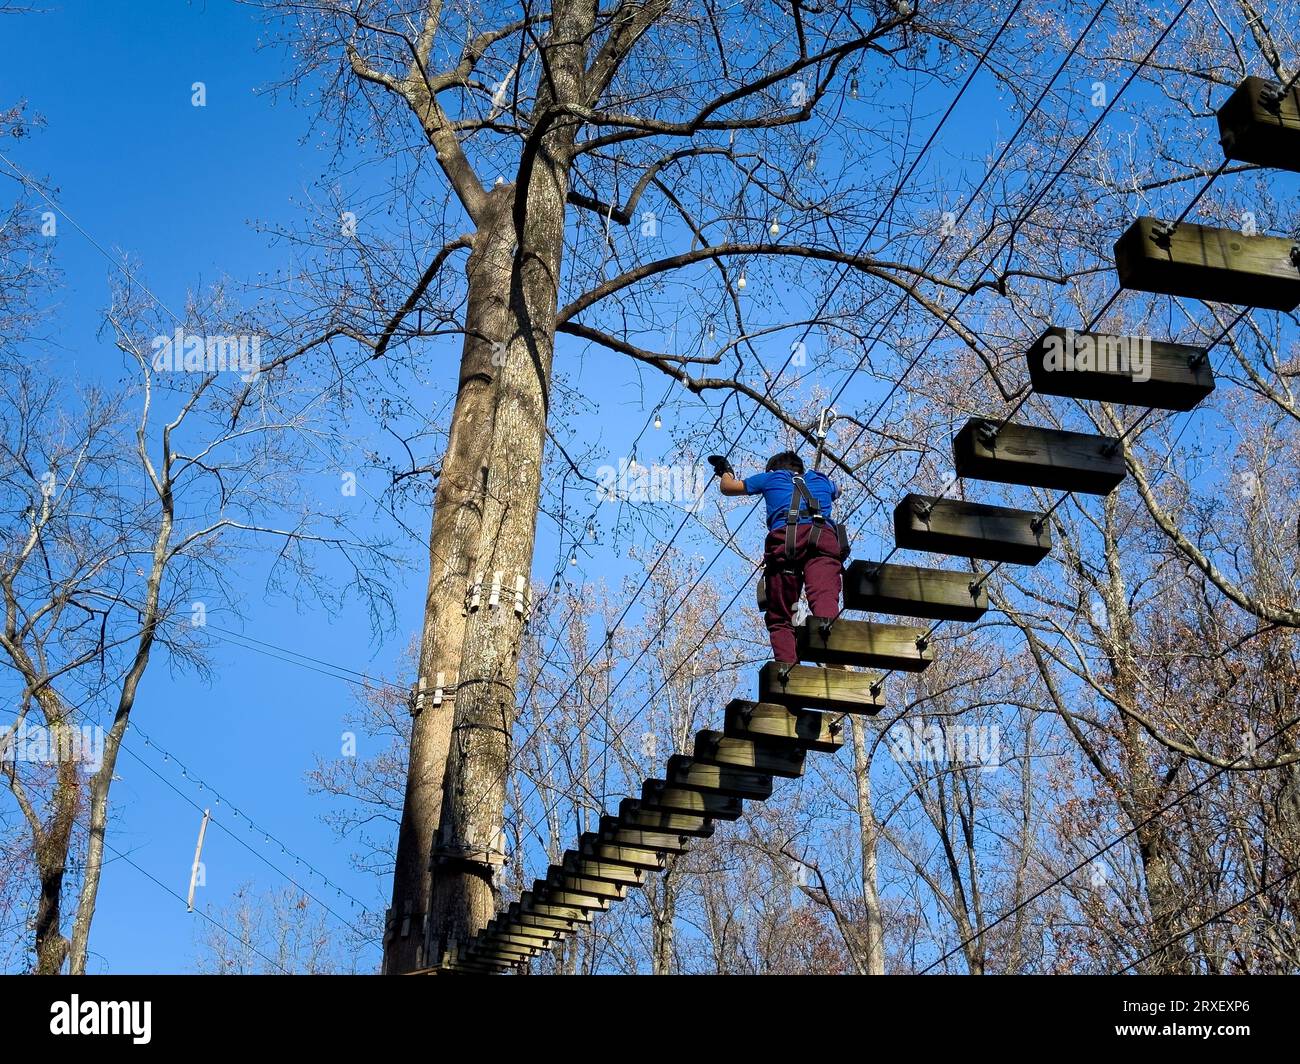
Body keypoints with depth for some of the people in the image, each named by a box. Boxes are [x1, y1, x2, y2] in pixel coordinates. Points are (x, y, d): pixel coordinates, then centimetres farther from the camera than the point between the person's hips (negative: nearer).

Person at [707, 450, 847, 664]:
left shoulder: (772, 477, 30)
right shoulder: (820, 479, 36)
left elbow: (728, 487, 45)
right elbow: (836, 492, 63)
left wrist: (725, 471, 67)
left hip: (785, 536, -1)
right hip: (824, 536, 1)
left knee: (780, 618, 5)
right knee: (825, 597, -23)